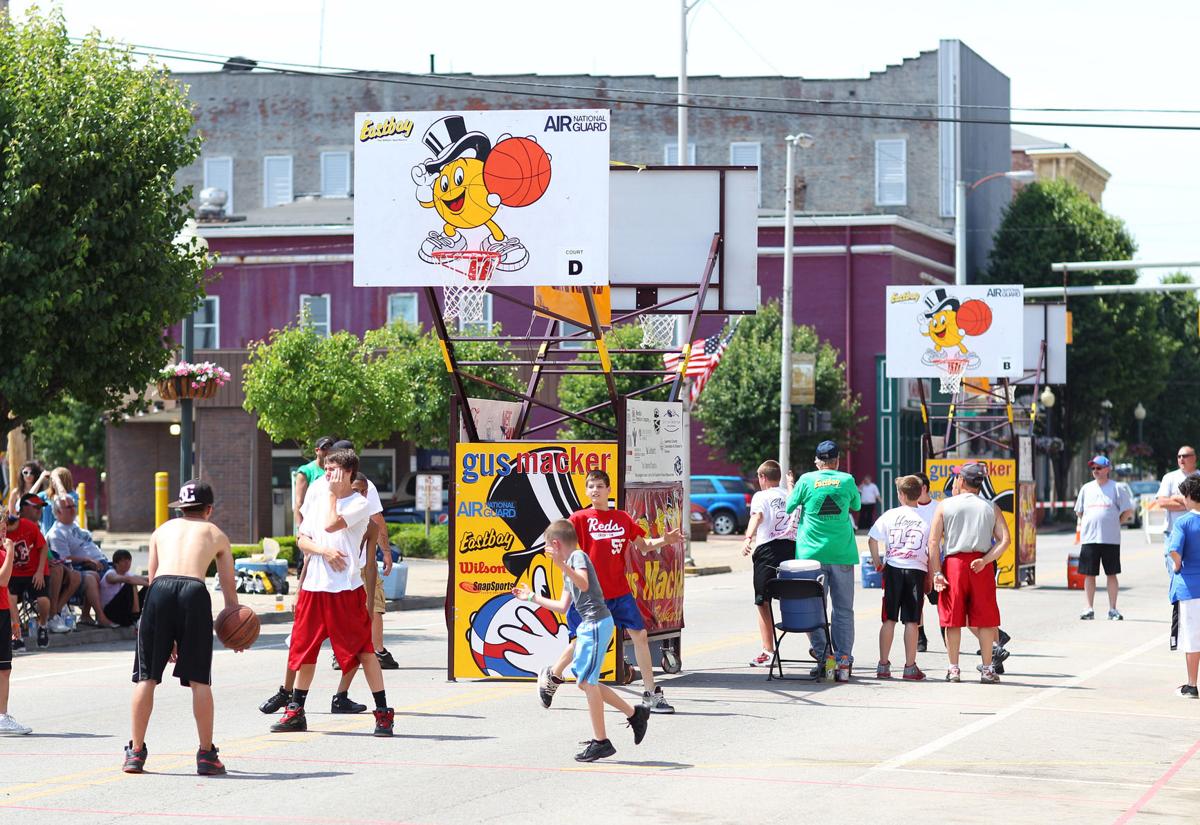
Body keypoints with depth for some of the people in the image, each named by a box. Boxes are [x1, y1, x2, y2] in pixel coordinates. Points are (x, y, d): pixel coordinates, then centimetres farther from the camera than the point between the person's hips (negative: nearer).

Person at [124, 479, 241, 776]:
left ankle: (135, 753, 11)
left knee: (146, 676, 9)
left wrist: (166, 639, 33)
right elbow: (229, 588, 27)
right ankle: (206, 755, 11)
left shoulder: (162, 531, 30)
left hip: (160, 588, 1)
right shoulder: (216, 534, 26)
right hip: (194, 591, -1)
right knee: (199, 680, 7)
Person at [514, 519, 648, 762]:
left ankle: (601, 742, -5)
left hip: (596, 623, -10)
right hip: (588, 625, 10)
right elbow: (563, 607, 26)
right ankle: (634, 713, 21)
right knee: (585, 682, 14)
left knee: (587, 681, -9)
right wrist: (531, 597, 33)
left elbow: (584, 584, -27)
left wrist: (563, 565, -39)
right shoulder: (568, 570, 21)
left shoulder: (578, 556, -7)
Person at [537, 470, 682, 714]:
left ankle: (651, 694, 6)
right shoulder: (580, 518, -3)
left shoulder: (623, 518, 8)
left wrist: (663, 541, -1)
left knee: (639, 634, -2)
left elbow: (643, 545, 16)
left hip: (619, 591, 3)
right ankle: (551, 676, 30)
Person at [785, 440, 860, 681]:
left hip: (812, 553, -1)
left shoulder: (806, 480, -1)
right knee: (843, 609, 5)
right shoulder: (847, 480, 2)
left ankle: (824, 655, -2)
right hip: (842, 553, 1)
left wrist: (790, 486, 24)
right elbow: (856, 506, 19)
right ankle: (844, 660, -1)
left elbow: (789, 508, 7)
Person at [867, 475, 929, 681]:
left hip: (893, 569, 1)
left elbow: (872, 539, 2)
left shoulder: (890, 515, 1)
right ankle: (910, 667, 3)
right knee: (911, 621, 2)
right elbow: (932, 552, 0)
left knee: (889, 619, 7)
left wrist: (876, 561, 15)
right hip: (916, 570, -1)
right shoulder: (926, 518, -1)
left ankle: (883, 665, 9)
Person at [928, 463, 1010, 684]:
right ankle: (987, 669, 7)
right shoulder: (991, 508, 9)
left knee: (952, 619, 6)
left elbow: (933, 541, -3)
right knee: (985, 619, 7)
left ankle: (953, 669, 7)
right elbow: (1005, 539, -4)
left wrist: (936, 572, -5)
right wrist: (985, 560, -10)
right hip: (982, 566, 1)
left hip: (954, 564, -1)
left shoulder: (945, 505, 5)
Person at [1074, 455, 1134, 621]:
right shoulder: (1086, 488, 12)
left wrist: (1115, 524, -1)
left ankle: (1113, 609, 7)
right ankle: (1089, 609, 9)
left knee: (1111, 574, 2)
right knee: (1089, 574, 3)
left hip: (1110, 539, -3)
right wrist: (1081, 525, 7)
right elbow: (1079, 512, 20)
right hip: (1088, 538, 3)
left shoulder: (1117, 488, 1)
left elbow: (1128, 511, 3)